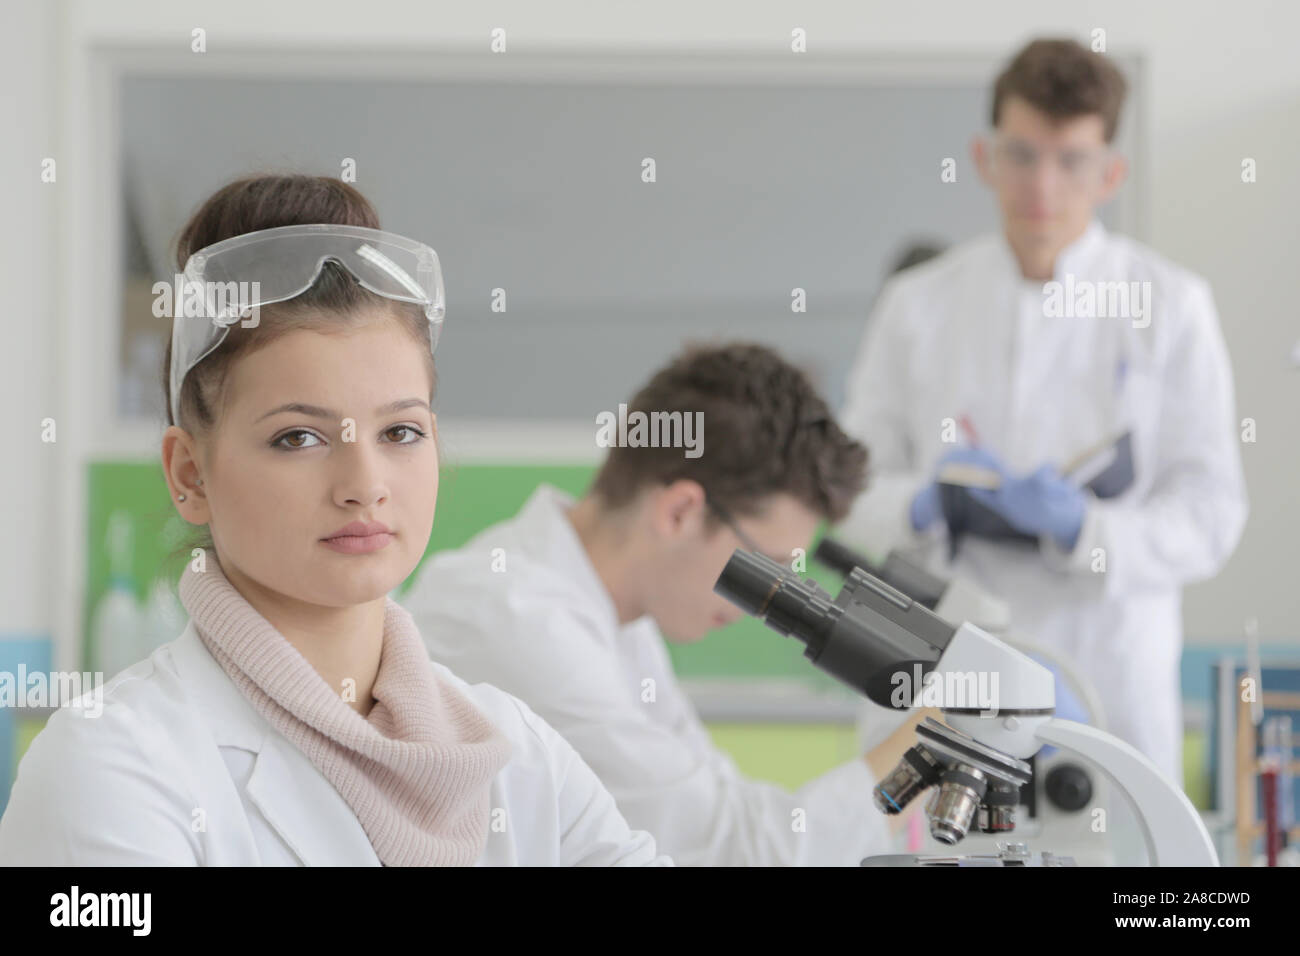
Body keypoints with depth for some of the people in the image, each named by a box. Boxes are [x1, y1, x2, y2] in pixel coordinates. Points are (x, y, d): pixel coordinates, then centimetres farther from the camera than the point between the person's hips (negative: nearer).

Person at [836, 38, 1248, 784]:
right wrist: (925, 504, -15)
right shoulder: (918, 305, 7)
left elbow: (1210, 515, -1)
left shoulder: (1171, 305, 2)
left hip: (1110, 678, -1)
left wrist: (1082, 525, -19)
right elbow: (850, 489, 7)